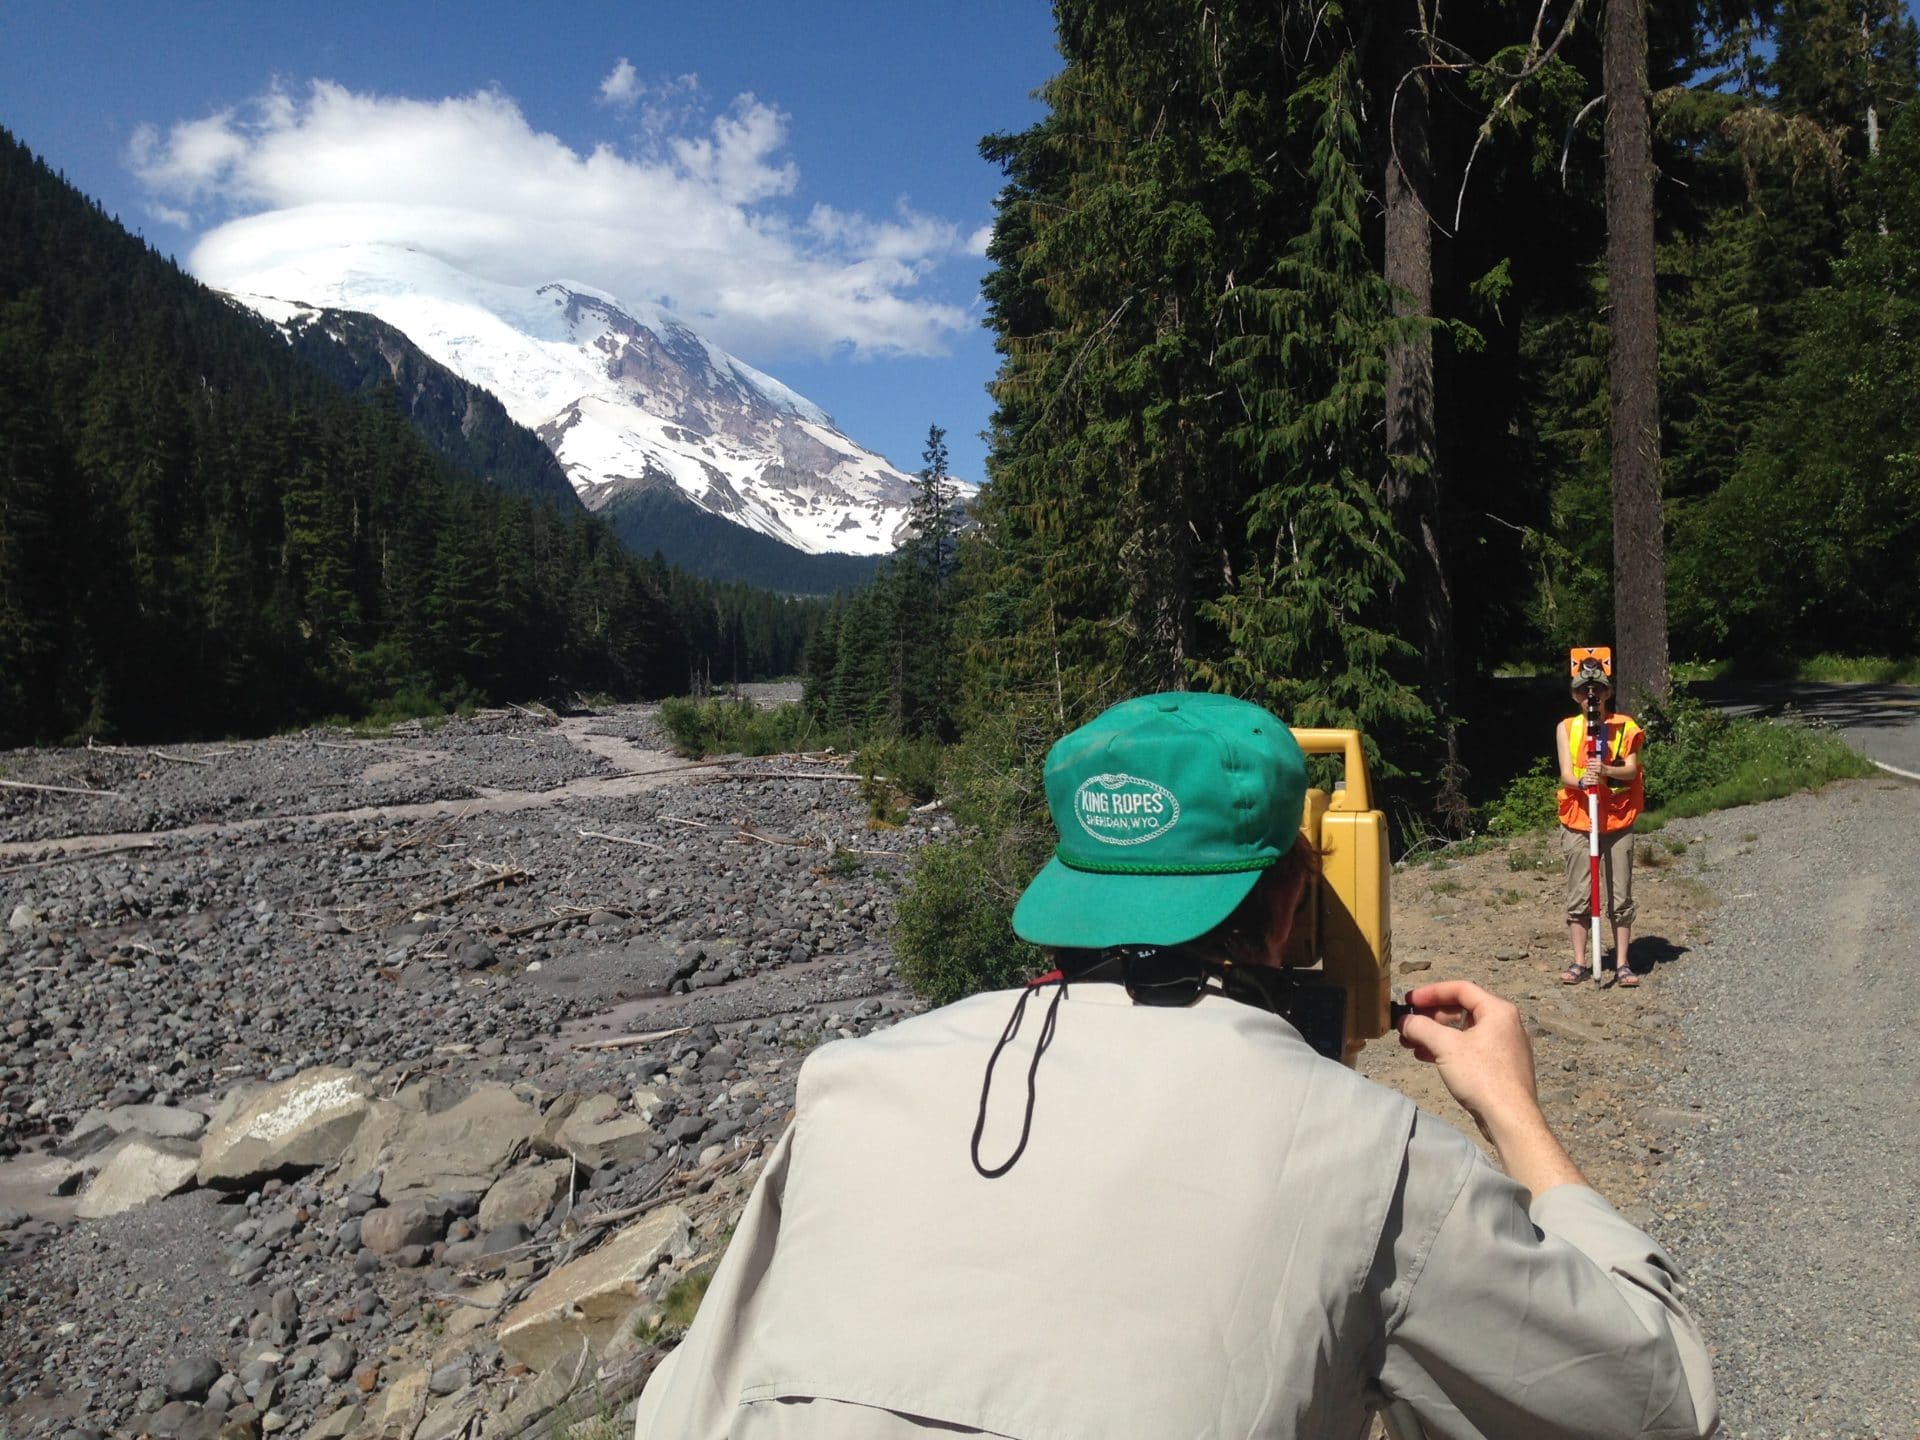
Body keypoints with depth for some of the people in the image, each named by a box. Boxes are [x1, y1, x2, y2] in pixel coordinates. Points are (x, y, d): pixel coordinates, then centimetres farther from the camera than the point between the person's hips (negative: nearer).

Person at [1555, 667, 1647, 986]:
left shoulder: (1625, 727, 2)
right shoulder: (1566, 728, 4)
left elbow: (1631, 770, -7)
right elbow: (1566, 774, -4)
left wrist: (1606, 770, -28)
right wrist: (1582, 781, -27)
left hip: (1618, 823, 0)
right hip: (1577, 822, 0)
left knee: (1620, 896, 3)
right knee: (1578, 897, 3)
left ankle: (1623, 963, 10)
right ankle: (1579, 962, 11)